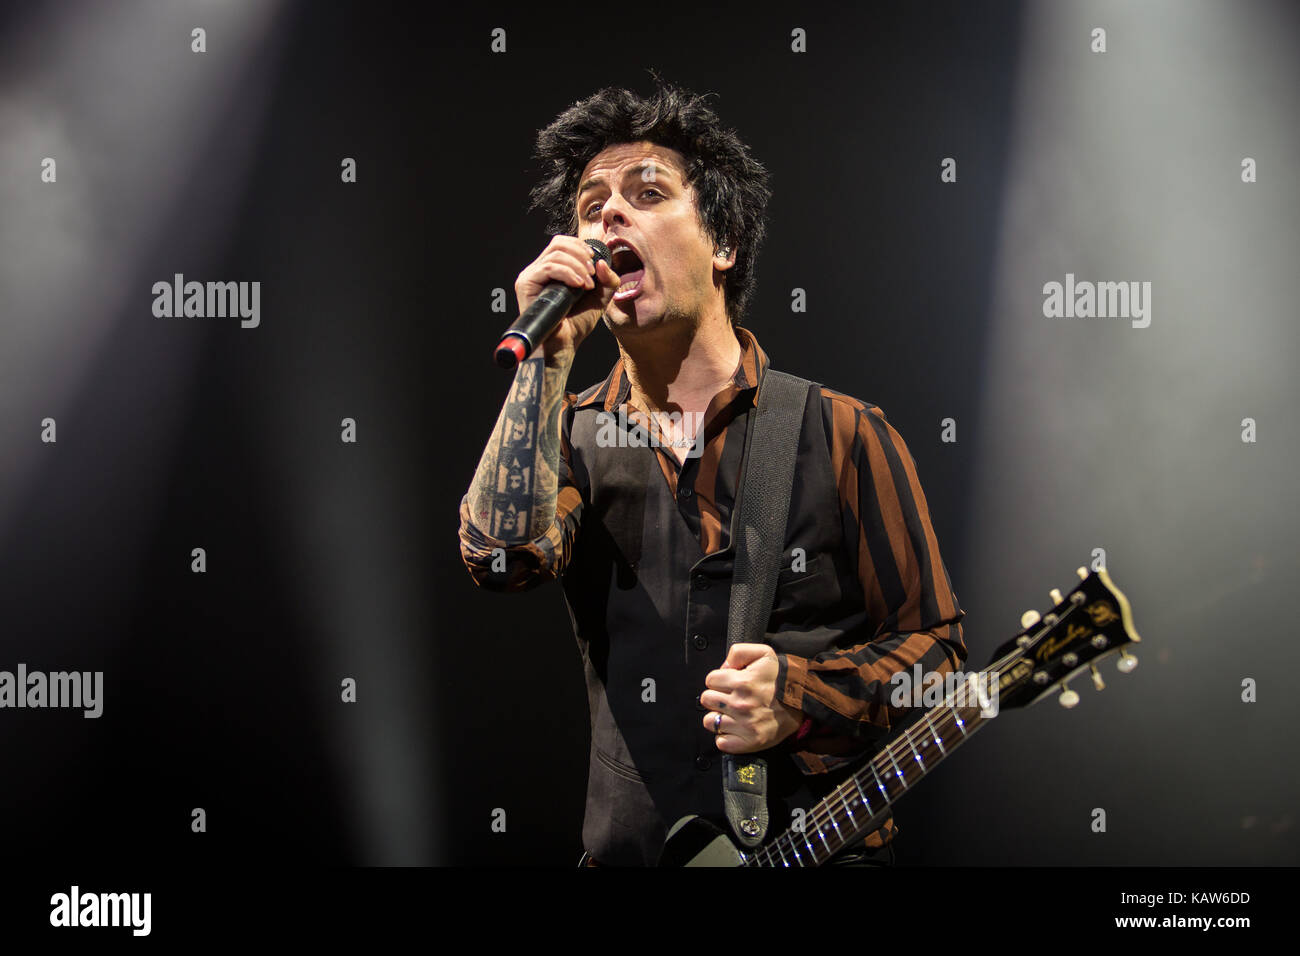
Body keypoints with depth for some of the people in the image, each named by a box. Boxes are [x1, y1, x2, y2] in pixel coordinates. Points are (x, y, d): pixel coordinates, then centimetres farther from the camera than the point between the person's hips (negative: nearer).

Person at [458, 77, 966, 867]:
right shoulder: (570, 437, 10)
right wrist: (548, 354, -9)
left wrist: (802, 696, -9)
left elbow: (933, 648, 6)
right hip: (628, 848, 2)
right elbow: (503, 554, -10)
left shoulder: (844, 435, 3)